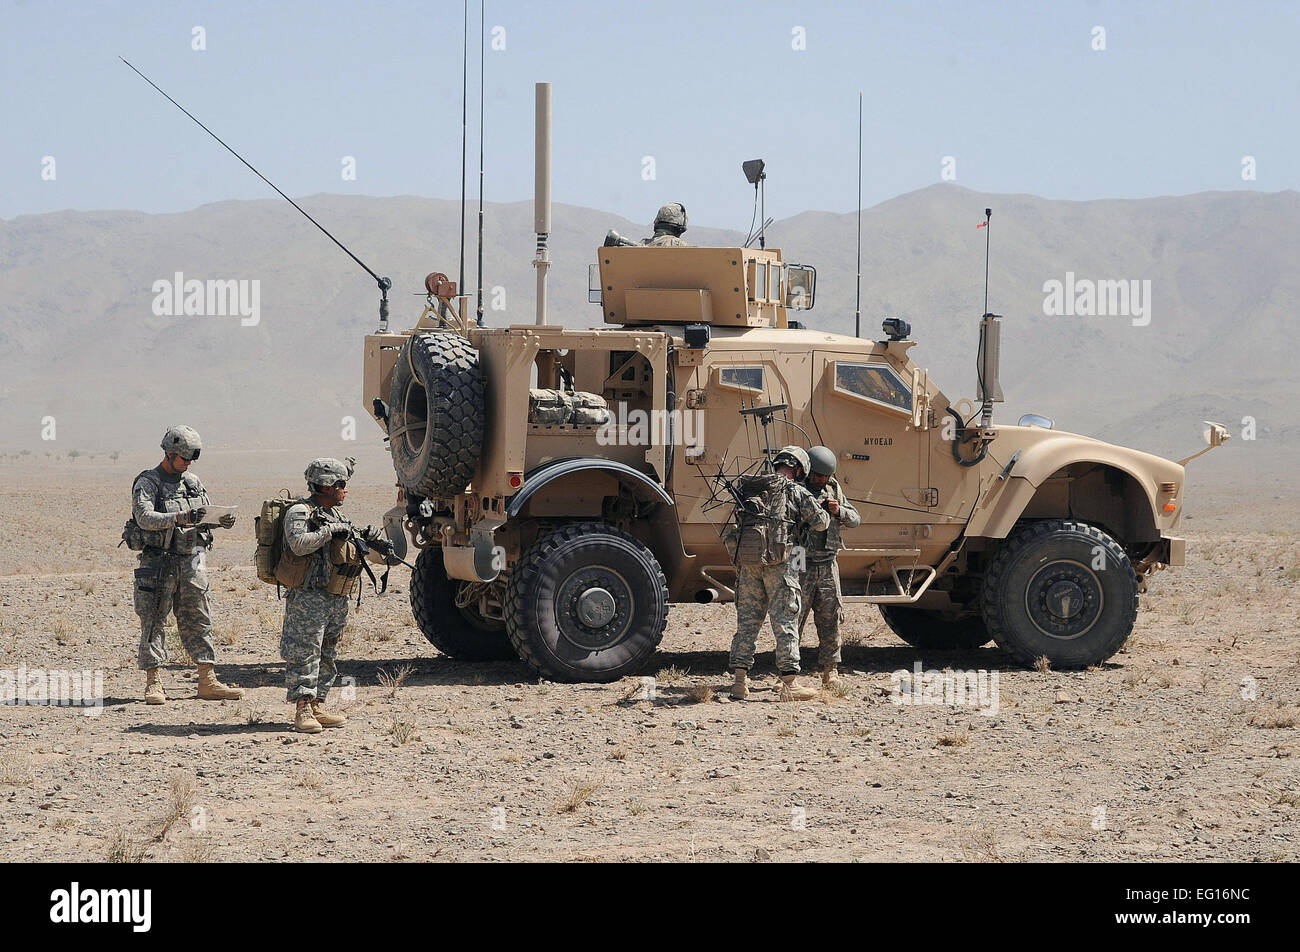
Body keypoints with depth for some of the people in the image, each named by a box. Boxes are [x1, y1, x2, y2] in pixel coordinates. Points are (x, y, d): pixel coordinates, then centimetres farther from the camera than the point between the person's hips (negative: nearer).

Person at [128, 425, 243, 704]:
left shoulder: (192, 482, 14)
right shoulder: (147, 483, -6)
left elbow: (204, 516, 18)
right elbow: (145, 517, -21)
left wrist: (222, 520, -5)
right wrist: (179, 518, -34)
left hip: (191, 561, 6)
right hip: (158, 562, -6)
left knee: (198, 620, 6)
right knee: (153, 621, -3)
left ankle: (207, 682, 9)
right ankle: (153, 684, -1)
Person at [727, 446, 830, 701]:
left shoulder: (750, 488, 15)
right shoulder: (797, 492, 3)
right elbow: (820, 522, 7)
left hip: (747, 558, 4)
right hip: (779, 561, -4)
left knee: (747, 618, 10)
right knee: (784, 620, -1)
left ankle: (740, 680, 7)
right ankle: (789, 684, -3)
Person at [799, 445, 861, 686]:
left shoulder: (834, 488, 11)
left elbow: (856, 520, 14)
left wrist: (839, 511, -8)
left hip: (828, 566, 5)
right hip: (801, 565, -5)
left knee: (830, 619, 4)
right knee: (794, 618, -4)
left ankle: (830, 671, 10)